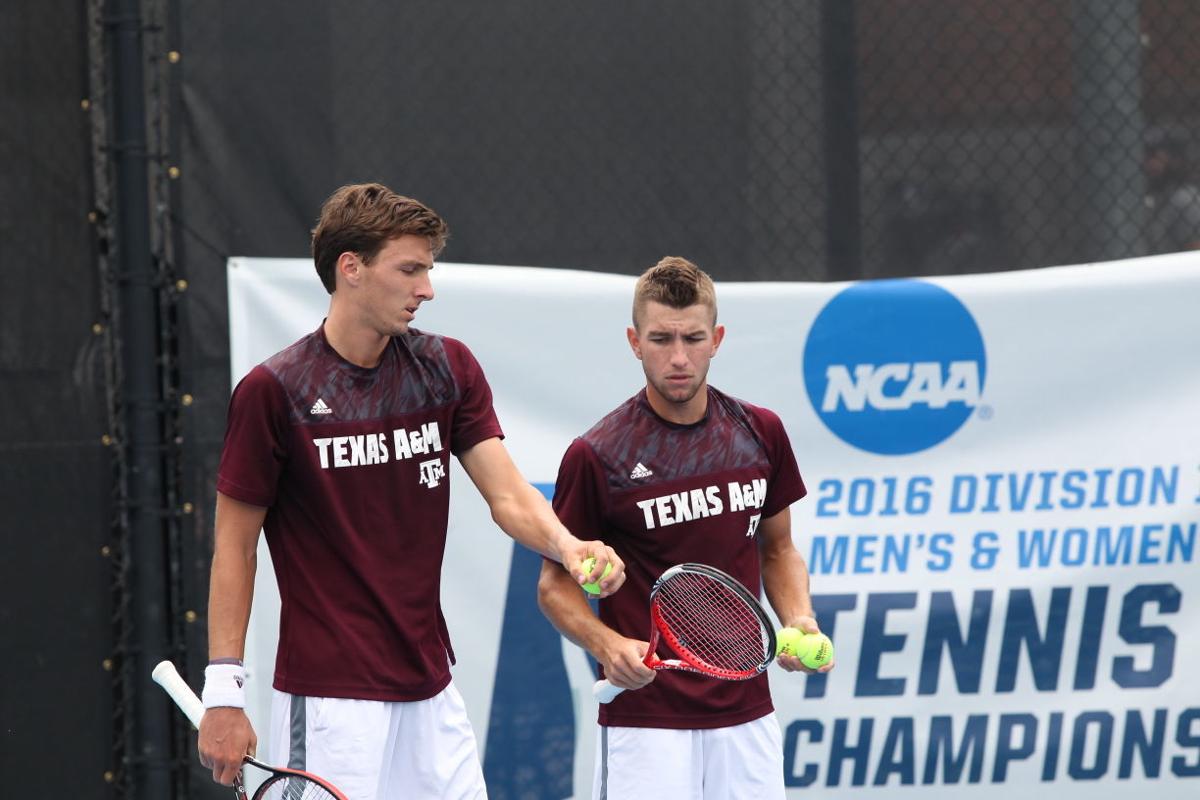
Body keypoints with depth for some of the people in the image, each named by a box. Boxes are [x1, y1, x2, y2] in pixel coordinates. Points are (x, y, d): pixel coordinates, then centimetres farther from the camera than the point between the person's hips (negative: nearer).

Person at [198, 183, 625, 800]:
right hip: (328, 697, -5)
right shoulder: (273, 390, -9)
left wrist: (566, 545, -23)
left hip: (430, 690, 6)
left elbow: (507, 495, -1)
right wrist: (223, 691, -9)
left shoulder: (448, 369, 6)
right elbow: (235, 543, -5)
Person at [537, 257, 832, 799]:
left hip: (747, 714, 4)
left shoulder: (760, 433, 6)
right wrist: (607, 645, -19)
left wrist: (799, 622, 0)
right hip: (645, 721, -4)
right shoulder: (597, 456, -8)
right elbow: (556, 583, -1)